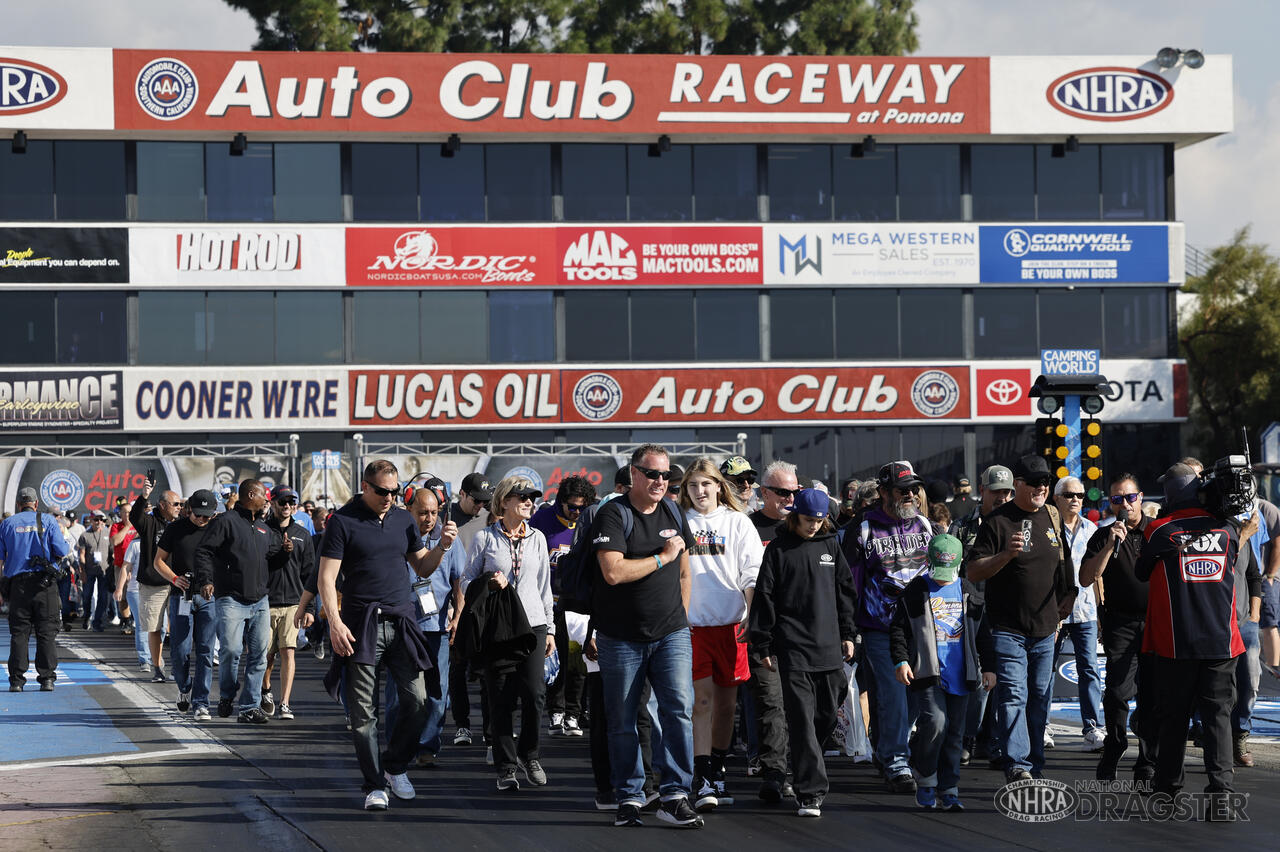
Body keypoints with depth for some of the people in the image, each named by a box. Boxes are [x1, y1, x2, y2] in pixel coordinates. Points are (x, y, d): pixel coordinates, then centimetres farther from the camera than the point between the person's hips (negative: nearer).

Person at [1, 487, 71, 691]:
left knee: (19, 632, 5)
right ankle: (47, 678, -2)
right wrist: (67, 546, 18)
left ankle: (16, 680, 0)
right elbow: (62, 551, -4)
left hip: (17, 583, 1)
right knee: (47, 632, 3)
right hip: (43, 582, -1)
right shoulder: (48, 521, 3)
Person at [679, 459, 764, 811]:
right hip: (690, 623, -1)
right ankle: (703, 781, -11)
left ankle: (718, 772, 21)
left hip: (730, 623, 1)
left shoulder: (737, 522, 7)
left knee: (726, 702, 7)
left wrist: (751, 617, -6)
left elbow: (752, 573, 4)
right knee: (701, 700, -9)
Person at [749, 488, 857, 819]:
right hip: (793, 649, -4)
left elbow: (845, 590, 19)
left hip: (829, 647, 4)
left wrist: (847, 634, 15)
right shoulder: (778, 549, 1)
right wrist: (764, 646, -2)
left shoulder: (830, 546, 12)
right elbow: (764, 597, 1)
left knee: (828, 714, 7)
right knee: (802, 719, -9)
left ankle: (806, 773, 28)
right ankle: (810, 792, -12)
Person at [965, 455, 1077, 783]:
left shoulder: (1053, 518, 12)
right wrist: (1007, 554, -24)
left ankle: (1033, 769, 17)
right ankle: (1017, 765, -20)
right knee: (1013, 697, -14)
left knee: (1039, 699, 10)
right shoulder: (998, 521, -5)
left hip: (1045, 631, 6)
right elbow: (973, 571, -10)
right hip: (1008, 629, -6)